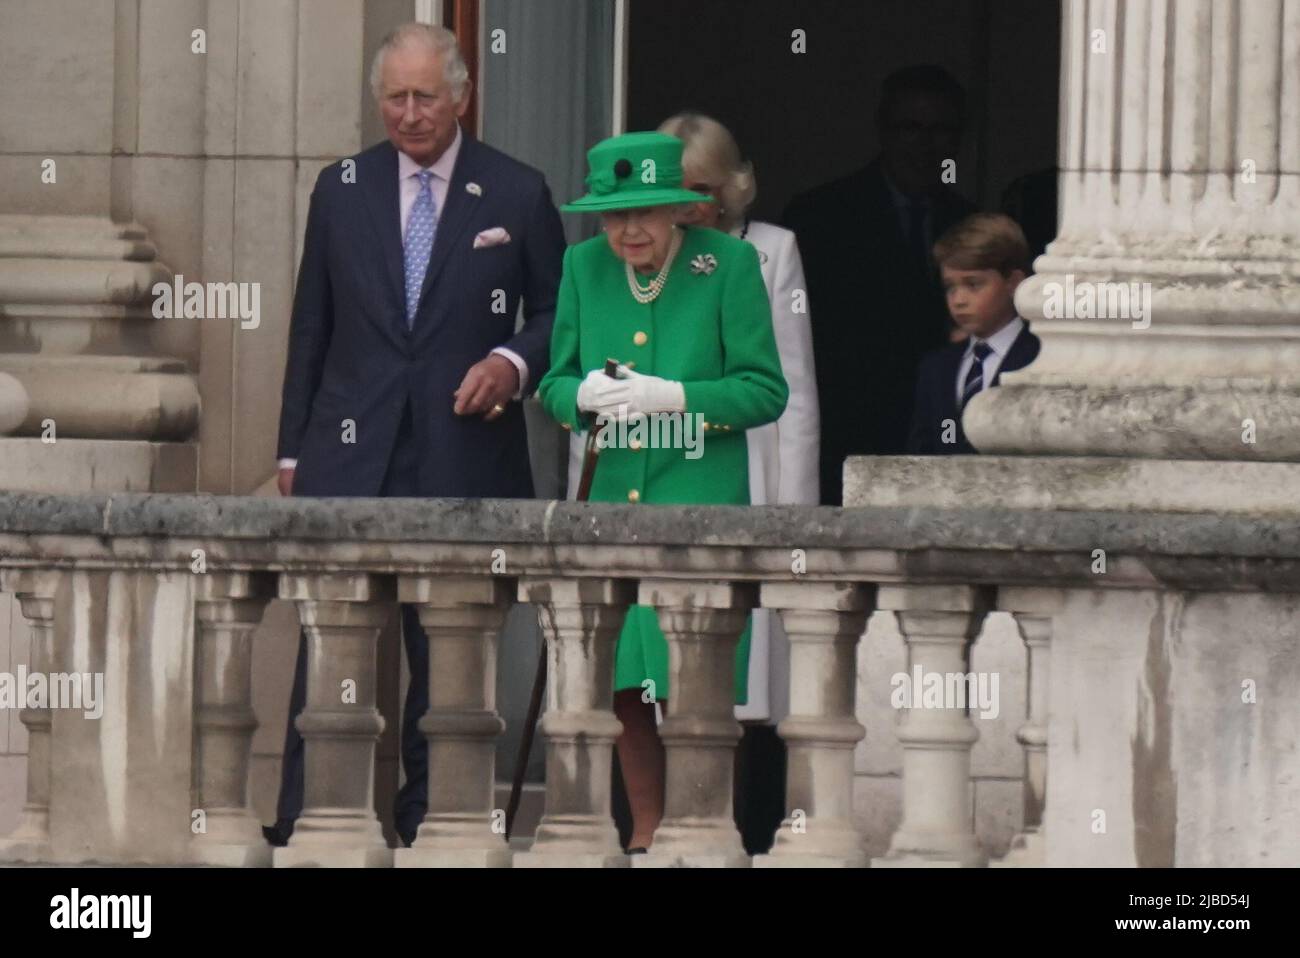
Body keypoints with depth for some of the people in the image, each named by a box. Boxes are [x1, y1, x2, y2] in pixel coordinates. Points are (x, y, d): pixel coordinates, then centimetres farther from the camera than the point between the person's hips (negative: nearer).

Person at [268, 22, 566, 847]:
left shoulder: (517, 195, 1)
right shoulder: (342, 190, 7)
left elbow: (558, 312, 9)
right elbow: (311, 328, 11)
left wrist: (516, 363, -12)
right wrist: (293, 449, 9)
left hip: (462, 460, 0)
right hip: (351, 455, 1)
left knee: (441, 650, 6)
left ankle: (419, 823, 15)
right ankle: (301, 830, -6)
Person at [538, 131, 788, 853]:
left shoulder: (730, 263, -5)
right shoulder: (584, 265, 7)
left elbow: (765, 390, -4)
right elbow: (554, 384, 11)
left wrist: (671, 398, -18)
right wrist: (585, 396, -13)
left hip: (700, 502, -4)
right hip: (612, 498, 4)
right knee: (626, 689, 6)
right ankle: (646, 835, 20)